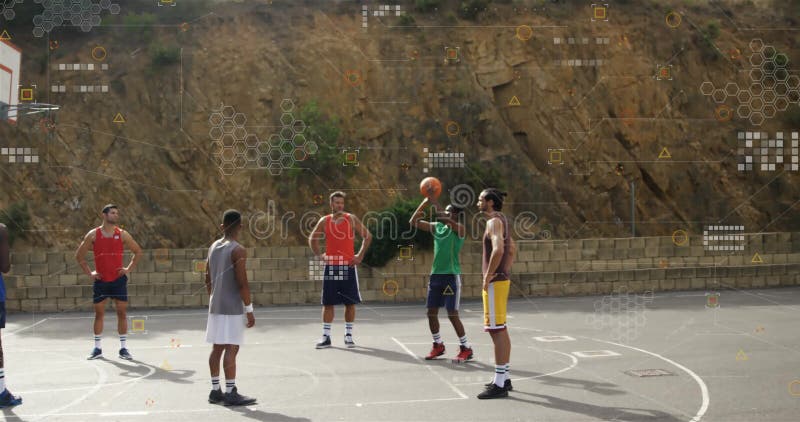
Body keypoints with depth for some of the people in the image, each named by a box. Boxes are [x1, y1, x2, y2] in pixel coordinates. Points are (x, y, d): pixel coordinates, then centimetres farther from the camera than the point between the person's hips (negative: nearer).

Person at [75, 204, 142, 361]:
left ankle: (123, 348, 5)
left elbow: (138, 251, 11)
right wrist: (89, 273, 1)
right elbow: (79, 255, 8)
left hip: (118, 279, 0)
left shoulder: (122, 234, 2)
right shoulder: (93, 234, 0)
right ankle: (97, 349, 16)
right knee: (99, 313, 6)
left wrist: (129, 269, 1)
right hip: (100, 280, 0)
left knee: (122, 312, -1)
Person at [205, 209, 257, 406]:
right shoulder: (238, 250, -14)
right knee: (231, 349, -4)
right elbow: (242, 284, -18)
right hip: (232, 308, -8)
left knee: (217, 348, 13)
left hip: (215, 306, 8)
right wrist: (249, 310, -12)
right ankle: (230, 393, -2)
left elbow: (208, 279, 16)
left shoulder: (213, 247, 10)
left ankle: (215, 390, 20)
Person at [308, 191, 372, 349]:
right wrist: (319, 255, 4)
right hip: (331, 266, 1)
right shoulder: (324, 221, 5)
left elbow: (367, 236, 4)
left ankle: (348, 335, 14)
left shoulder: (351, 219, 1)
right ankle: (326, 337, 8)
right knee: (328, 302, 2)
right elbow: (312, 239, 16)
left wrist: (360, 255, -2)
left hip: (348, 265, -1)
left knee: (350, 302, 3)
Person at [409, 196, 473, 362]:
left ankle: (466, 348, 6)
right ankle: (438, 345, 26)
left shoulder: (459, 228, -7)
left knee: (452, 314, -7)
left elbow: (448, 222, -29)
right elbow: (413, 222, 8)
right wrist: (425, 203, -1)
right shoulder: (436, 226, 11)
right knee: (431, 312, 9)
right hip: (435, 274, 7)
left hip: (451, 275, -7)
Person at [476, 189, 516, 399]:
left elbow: (498, 250, -30)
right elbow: (512, 249, 26)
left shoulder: (494, 221, -14)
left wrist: (488, 276, -22)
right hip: (501, 279, 10)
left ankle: (499, 384, -6)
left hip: (495, 282, -10)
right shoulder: (501, 220, 17)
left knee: (497, 331, -9)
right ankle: (504, 377, 22)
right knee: (501, 330, 14)